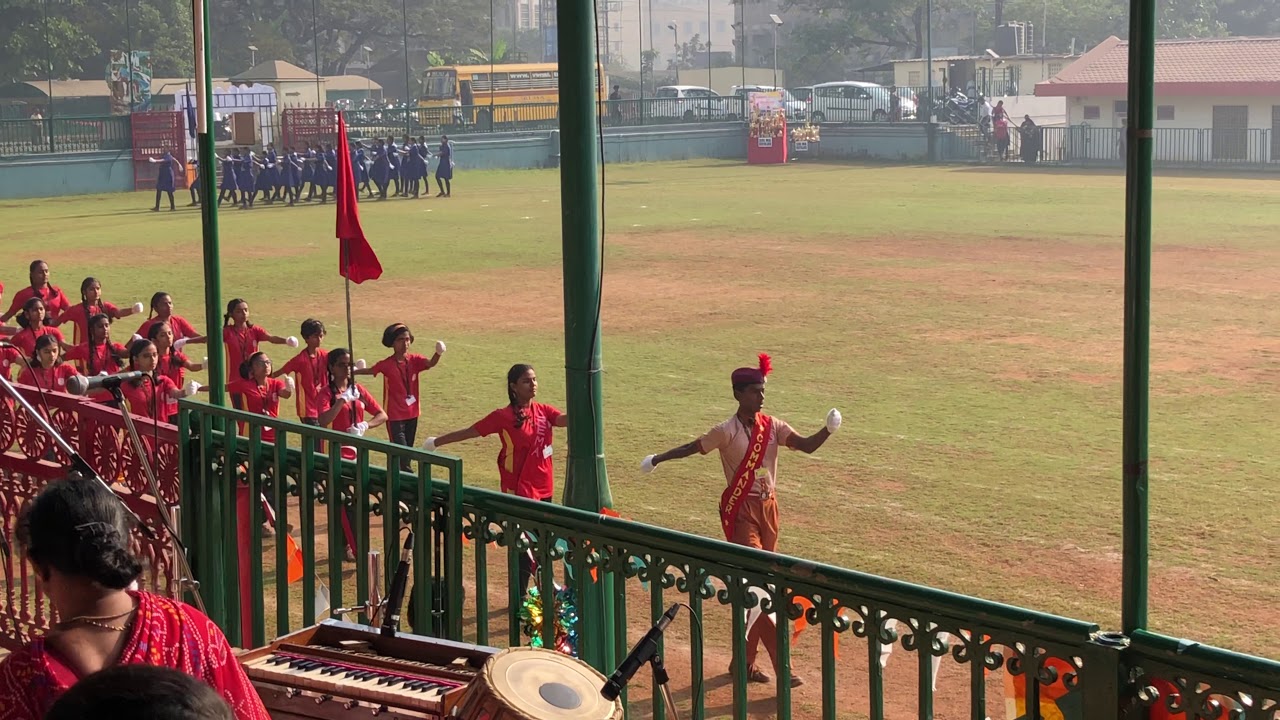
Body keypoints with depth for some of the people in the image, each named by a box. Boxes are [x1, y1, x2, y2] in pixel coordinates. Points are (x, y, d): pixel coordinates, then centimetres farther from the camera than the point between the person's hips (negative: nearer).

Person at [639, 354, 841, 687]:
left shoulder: (773, 426, 3)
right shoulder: (727, 431, -10)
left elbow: (807, 445, -7)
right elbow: (691, 448, -8)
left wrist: (828, 430, -24)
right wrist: (657, 459, -15)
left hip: (768, 508, 6)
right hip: (740, 511, -6)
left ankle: (746, 660, 23)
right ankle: (781, 665, -8)